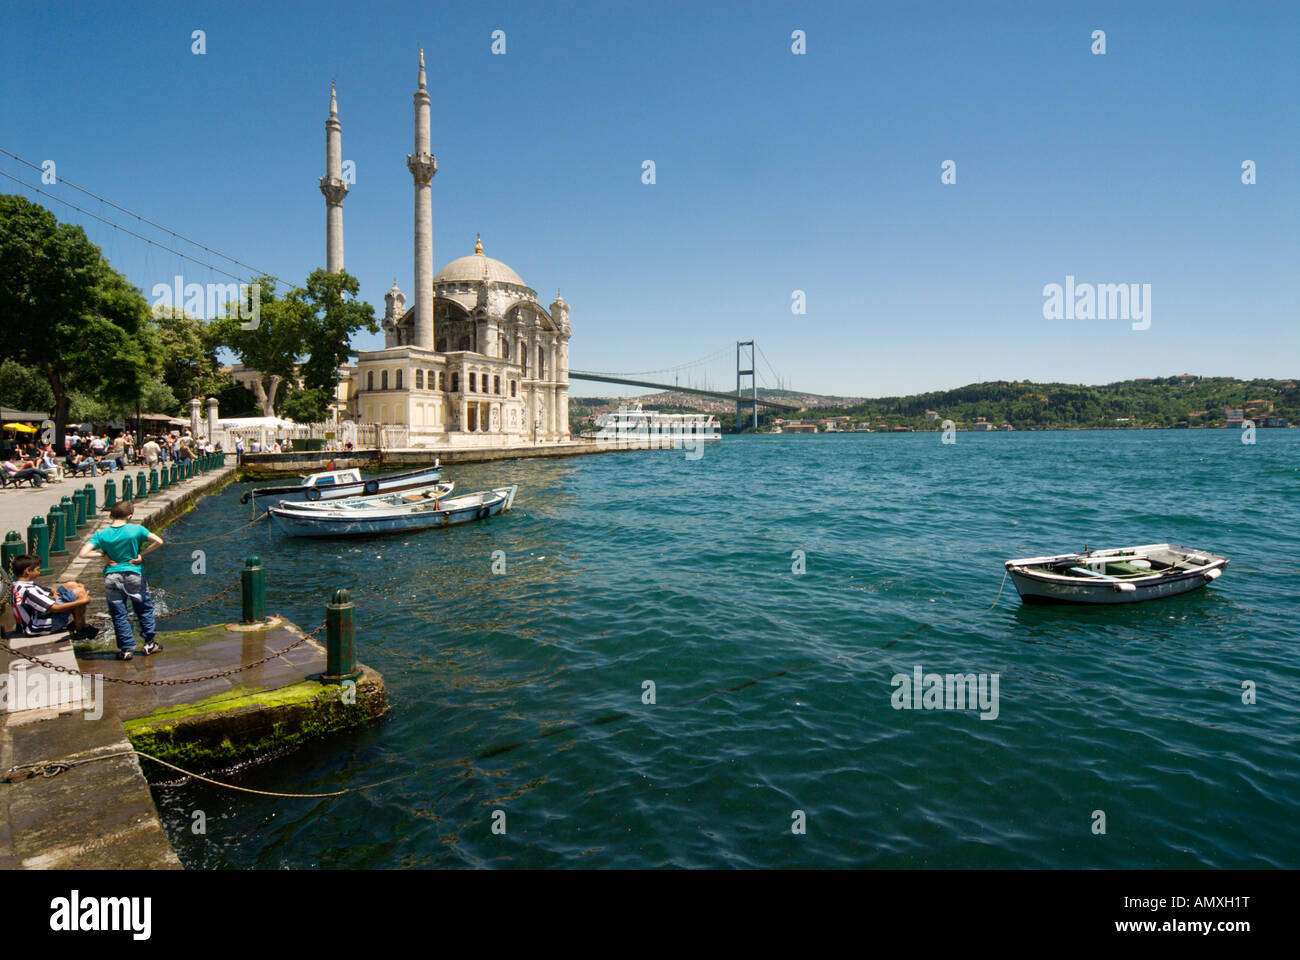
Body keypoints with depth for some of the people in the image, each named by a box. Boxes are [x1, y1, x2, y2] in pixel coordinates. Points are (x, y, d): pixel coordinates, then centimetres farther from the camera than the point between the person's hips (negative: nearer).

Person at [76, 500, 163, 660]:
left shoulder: (101, 534, -3)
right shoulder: (136, 529, -7)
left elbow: (82, 554, -10)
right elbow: (158, 541, -15)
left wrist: (102, 554, 1)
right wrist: (142, 553, -5)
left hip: (112, 577, 1)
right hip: (134, 575, -1)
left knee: (118, 614, 10)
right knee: (144, 609, 15)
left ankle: (126, 649, 12)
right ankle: (149, 644, 19)